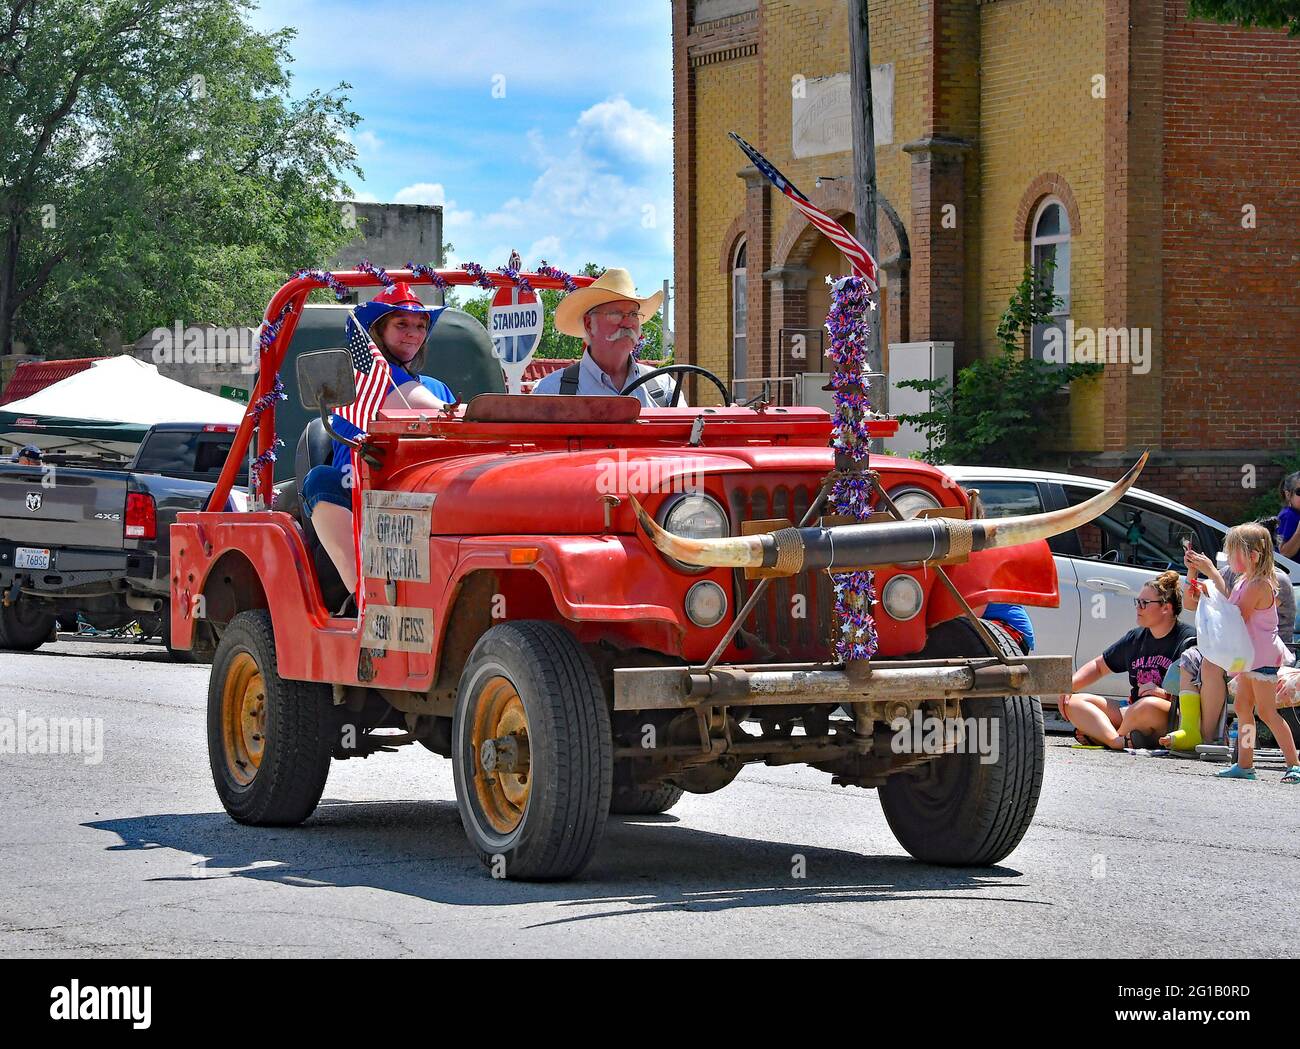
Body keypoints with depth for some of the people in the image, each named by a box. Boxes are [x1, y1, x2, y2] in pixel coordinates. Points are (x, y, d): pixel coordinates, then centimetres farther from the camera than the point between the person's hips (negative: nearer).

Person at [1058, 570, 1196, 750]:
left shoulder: (1188, 640, -6)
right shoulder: (1135, 638, 17)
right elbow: (1099, 666, 26)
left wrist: (1165, 694, -25)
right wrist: (1069, 685, 10)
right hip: (1131, 711, 8)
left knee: (1149, 706, -41)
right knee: (1074, 702, -4)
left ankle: (1097, 734, -14)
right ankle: (1119, 741, -32)